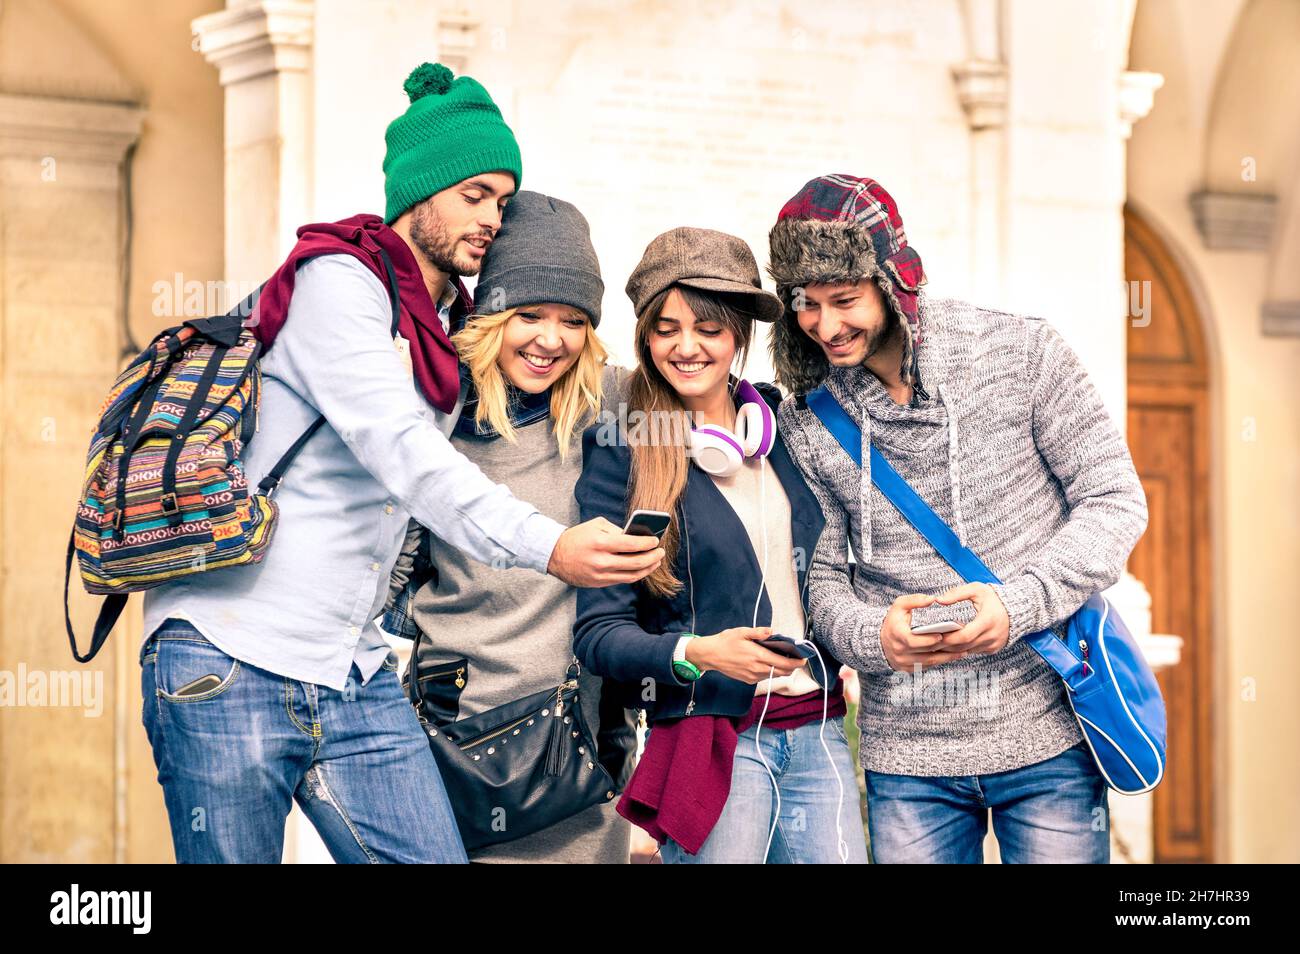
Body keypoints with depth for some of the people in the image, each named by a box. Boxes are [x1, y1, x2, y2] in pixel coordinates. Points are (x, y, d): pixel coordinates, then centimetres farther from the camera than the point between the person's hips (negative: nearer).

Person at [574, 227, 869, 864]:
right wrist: (697, 653, -23)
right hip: (709, 740, -4)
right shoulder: (620, 452, -4)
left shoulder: (781, 424, 8)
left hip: (818, 729, 4)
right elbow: (597, 632, -8)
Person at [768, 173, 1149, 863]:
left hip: (1047, 733, -1)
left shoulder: (1019, 354, -4)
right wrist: (871, 636, -16)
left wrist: (1018, 605, -17)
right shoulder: (805, 421, 2)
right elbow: (820, 575, 7)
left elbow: (1116, 501, -3)